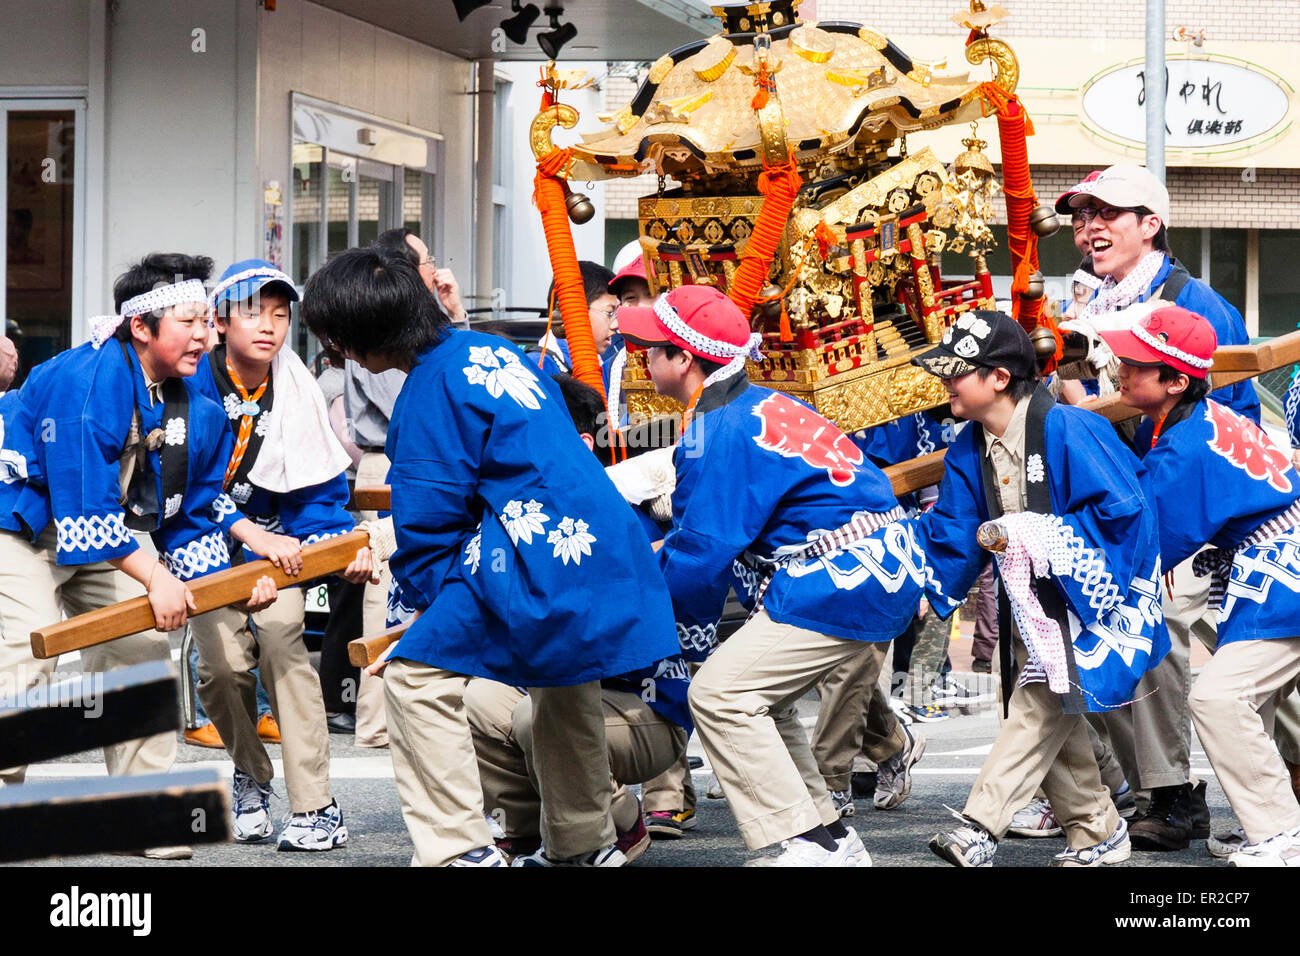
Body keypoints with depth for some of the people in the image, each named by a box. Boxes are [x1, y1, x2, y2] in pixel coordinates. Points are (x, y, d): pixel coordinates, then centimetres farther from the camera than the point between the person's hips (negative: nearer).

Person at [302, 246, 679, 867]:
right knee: (562, 680, 30)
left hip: (535, 557, -9)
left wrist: (424, 605, 9)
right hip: (606, 551, 10)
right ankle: (585, 844, 38)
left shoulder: (427, 394, -9)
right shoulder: (488, 350, 18)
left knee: (416, 676, -4)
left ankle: (460, 849, -6)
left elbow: (429, 522, -7)